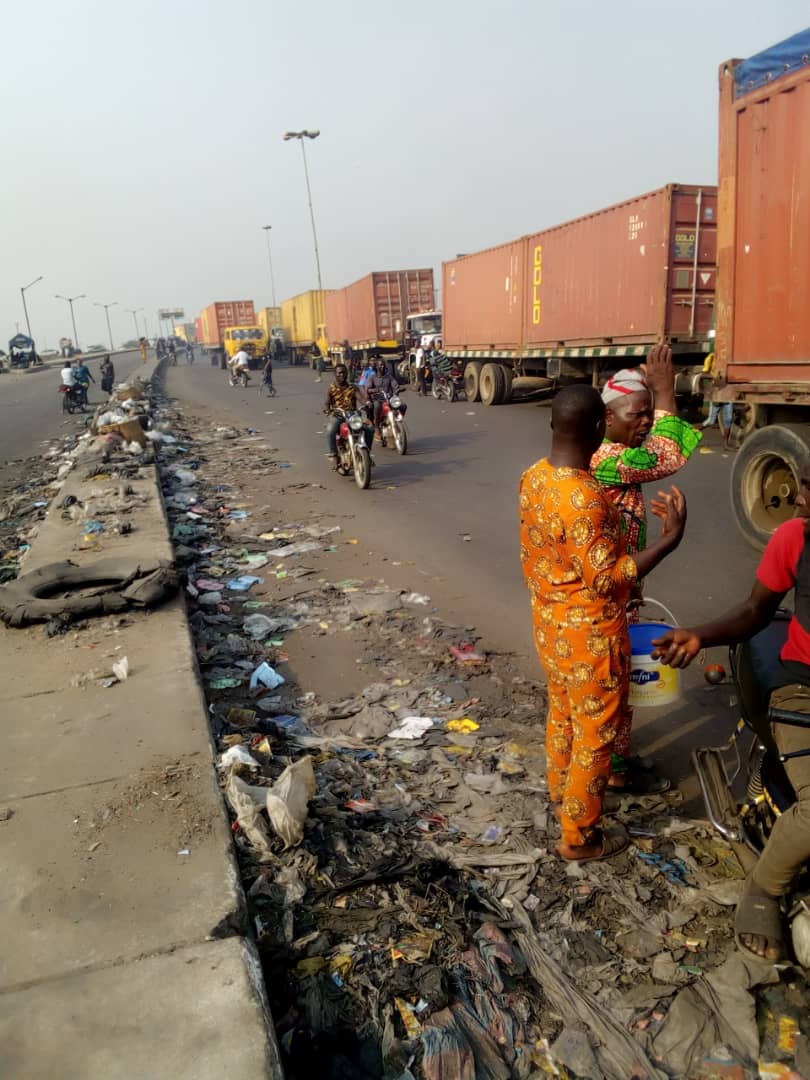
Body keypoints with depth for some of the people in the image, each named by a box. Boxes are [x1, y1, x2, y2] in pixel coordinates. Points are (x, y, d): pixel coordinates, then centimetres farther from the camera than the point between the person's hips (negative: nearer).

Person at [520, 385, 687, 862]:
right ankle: (580, 837, 28)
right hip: (591, 638, -8)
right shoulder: (584, 499, -31)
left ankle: (561, 789, 51)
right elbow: (607, 580, -25)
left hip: (550, 628, 8)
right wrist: (672, 537, -24)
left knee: (562, 715, 28)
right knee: (594, 736, 11)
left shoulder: (534, 478, -4)